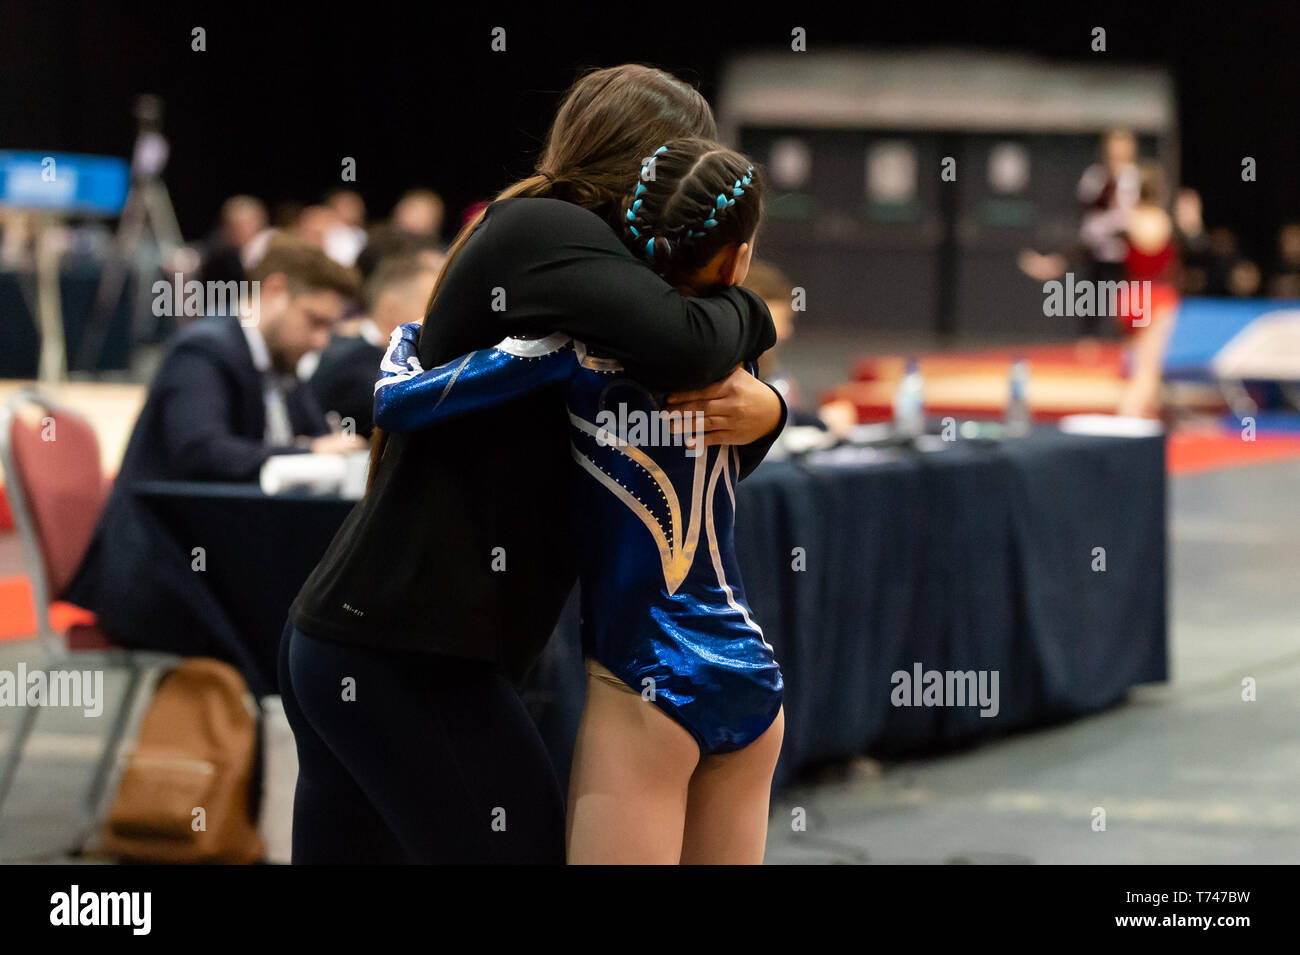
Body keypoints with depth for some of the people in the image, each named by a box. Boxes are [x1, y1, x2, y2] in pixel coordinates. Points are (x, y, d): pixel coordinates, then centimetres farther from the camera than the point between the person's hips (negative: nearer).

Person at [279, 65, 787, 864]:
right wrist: (747, 315, -4)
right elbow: (682, 343, -28)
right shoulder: (540, 233, -9)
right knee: (527, 846, -4)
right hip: (405, 656, -10)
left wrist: (761, 410, -3)